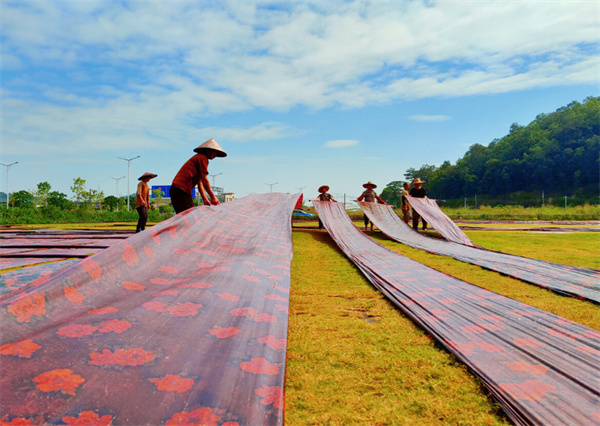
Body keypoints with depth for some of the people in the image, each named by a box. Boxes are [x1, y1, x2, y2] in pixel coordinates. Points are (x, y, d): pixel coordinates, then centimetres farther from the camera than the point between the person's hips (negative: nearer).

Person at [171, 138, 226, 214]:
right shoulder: (202, 157, -4)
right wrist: (213, 197, -8)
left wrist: (205, 200, 14)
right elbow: (204, 180, -11)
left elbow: (200, 183, 21)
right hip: (182, 190, -10)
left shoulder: (198, 157, 25)